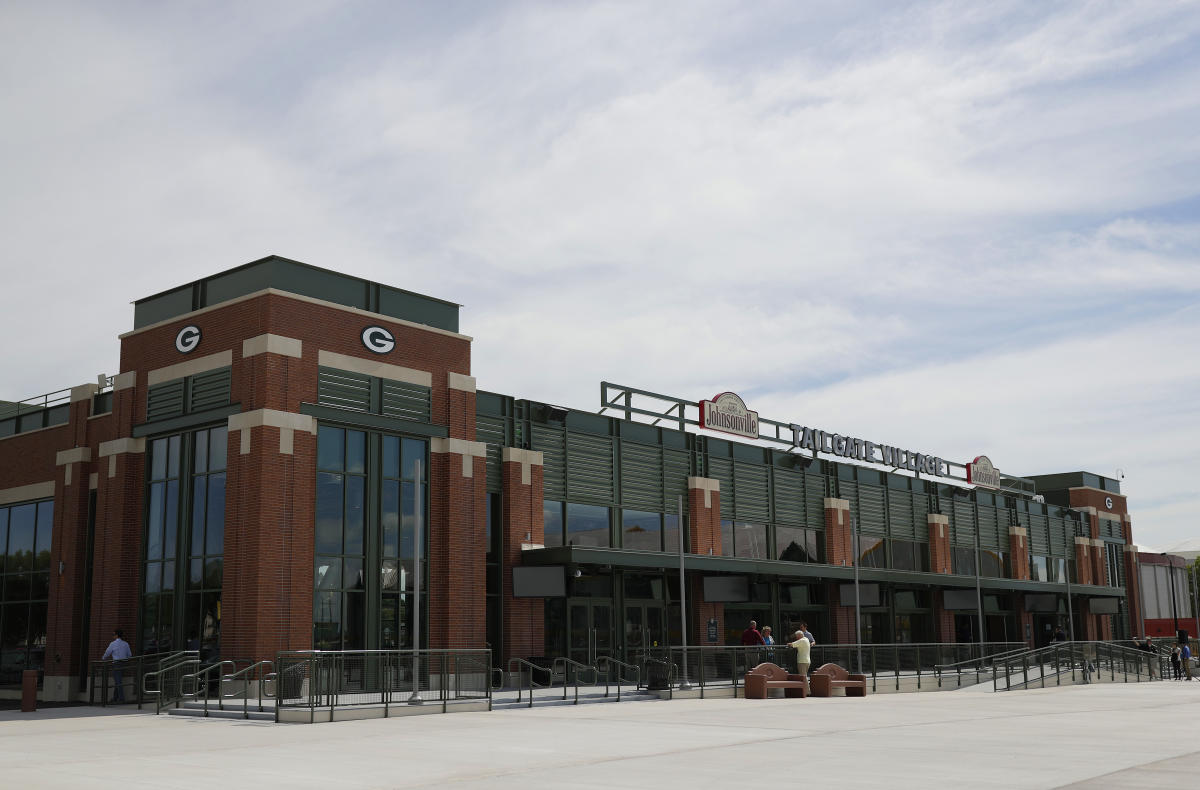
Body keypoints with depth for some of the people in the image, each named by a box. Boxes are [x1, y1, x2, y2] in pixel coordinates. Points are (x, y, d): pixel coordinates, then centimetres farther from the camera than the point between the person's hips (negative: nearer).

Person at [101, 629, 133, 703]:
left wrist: (103, 659, 24)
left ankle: (121, 698, -17)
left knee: (118, 681, -9)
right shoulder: (126, 644, 9)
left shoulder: (113, 644, -6)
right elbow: (129, 655, 12)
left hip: (116, 663, -6)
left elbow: (107, 653, 3)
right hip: (124, 664, 6)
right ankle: (115, 698, 20)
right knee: (117, 681, 15)